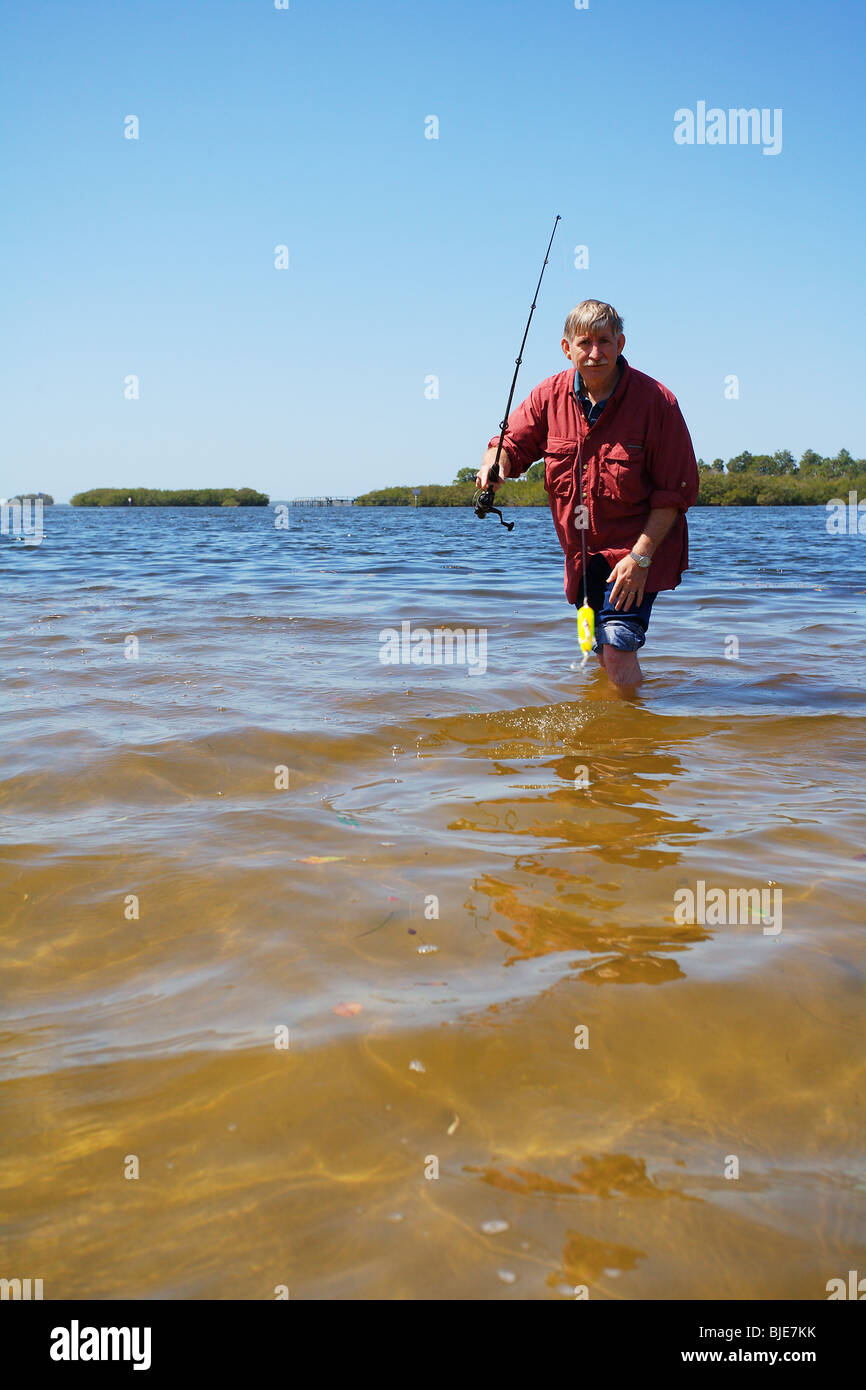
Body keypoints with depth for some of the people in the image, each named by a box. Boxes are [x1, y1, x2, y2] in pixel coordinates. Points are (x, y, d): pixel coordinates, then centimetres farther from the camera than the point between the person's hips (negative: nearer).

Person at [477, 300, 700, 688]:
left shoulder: (655, 401, -15)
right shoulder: (551, 396, -2)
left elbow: (676, 489, -14)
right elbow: (511, 444, 6)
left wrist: (641, 555, -20)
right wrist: (494, 465, -20)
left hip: (639, 545, -5)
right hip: (582, 554, 5)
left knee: (618, 648, -18)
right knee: (605, 655, 15)